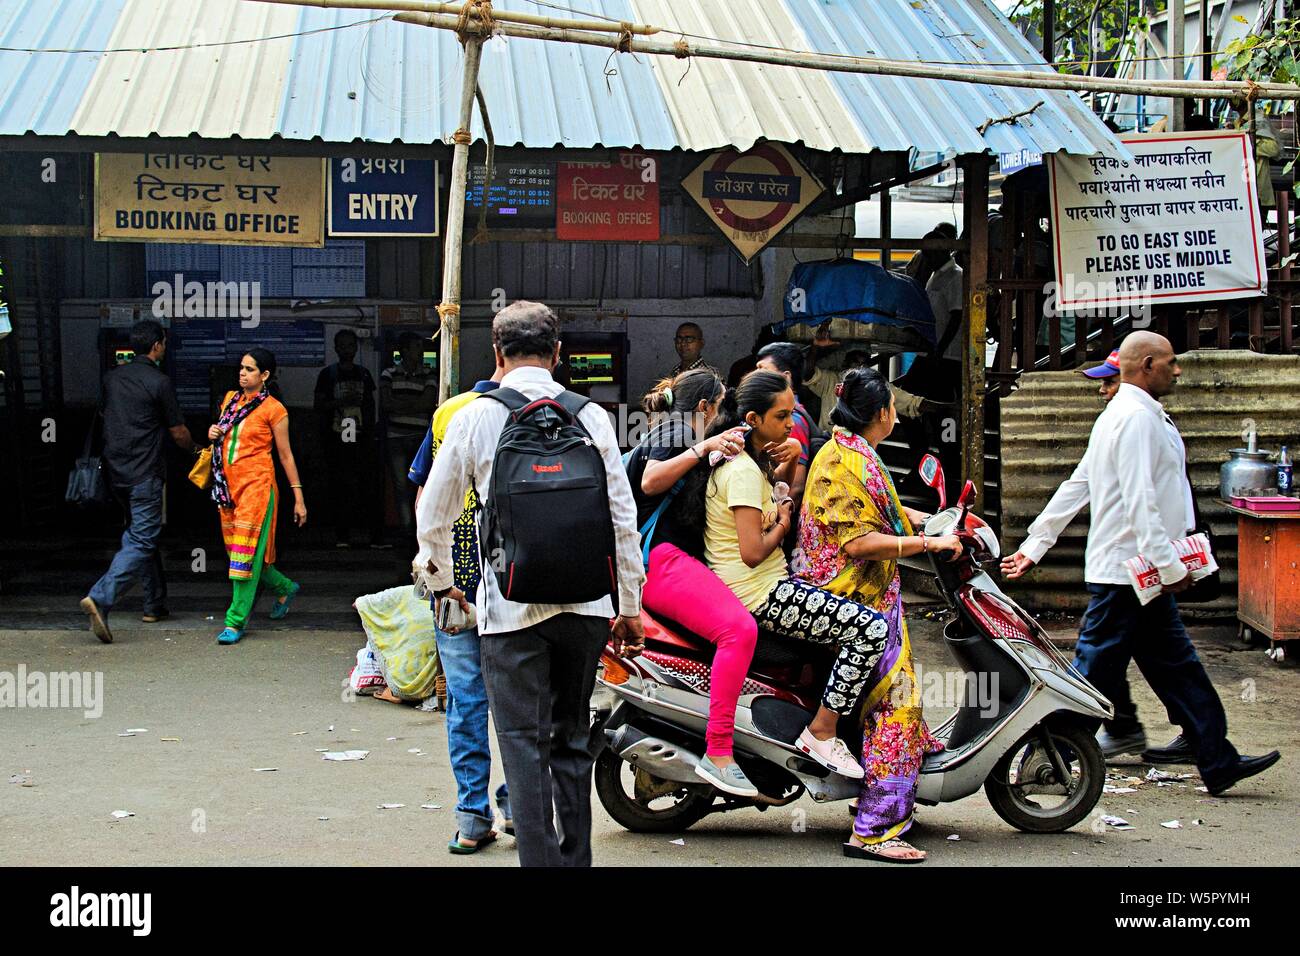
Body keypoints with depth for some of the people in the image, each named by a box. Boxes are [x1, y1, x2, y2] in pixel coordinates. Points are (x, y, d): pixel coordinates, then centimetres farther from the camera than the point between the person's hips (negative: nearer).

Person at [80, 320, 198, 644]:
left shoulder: (112, 378, 8)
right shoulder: (159, 382, -11)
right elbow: (178, 432, -3)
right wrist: (195, 448, 17)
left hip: (116, 471, 7)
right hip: (144, 474, -7)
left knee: (143, 533, 18)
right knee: (141, 540, -7)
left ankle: (155, 604, 22)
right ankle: (100, 598, -23)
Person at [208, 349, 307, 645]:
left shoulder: (273, 409, -5)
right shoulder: (230, 399, 12)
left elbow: (286, 455, -1)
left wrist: (299, 498, -1)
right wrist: (213, 434, 2)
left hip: (257, 484, -7)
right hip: (228, 483, 7)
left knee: (247, 551, -9)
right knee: (238, 550, 11)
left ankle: (236, 621, -6)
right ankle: (284, 588, 33)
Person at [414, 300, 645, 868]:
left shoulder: (473, 418, 0)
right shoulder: (590, 416, 4)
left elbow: (433, 516, 8)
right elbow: (622, 518, 4)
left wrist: (441, 581, 27)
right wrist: (629, 606, 13)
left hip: (511, 604, -3)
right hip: (585, 602, 3)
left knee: (524, 742, 1)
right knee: (572, 739, 16)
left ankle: (541, 858, -4)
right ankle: (575, 858, 22)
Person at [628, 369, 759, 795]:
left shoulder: (685, 436, 30)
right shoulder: (672, 430, 1)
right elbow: (651, 481, -18)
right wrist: (703, 448, -23)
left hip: (682, 558, 11)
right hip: (663, 558, -11)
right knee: (739, 627, -30)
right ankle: (717, 754, -33)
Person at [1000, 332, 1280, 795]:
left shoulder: (1119, 415, 18)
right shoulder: (1137, 417, -16)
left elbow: (1075, 488, 19)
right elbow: (1140, 501, -23)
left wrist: (1035, 545, 20)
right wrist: (1169, 566, -23)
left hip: (1141, 576, 11)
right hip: (1128, 571, -11)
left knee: (1178, 669, 12)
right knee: (1093, 673, -5)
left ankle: (1219, 762, 17)